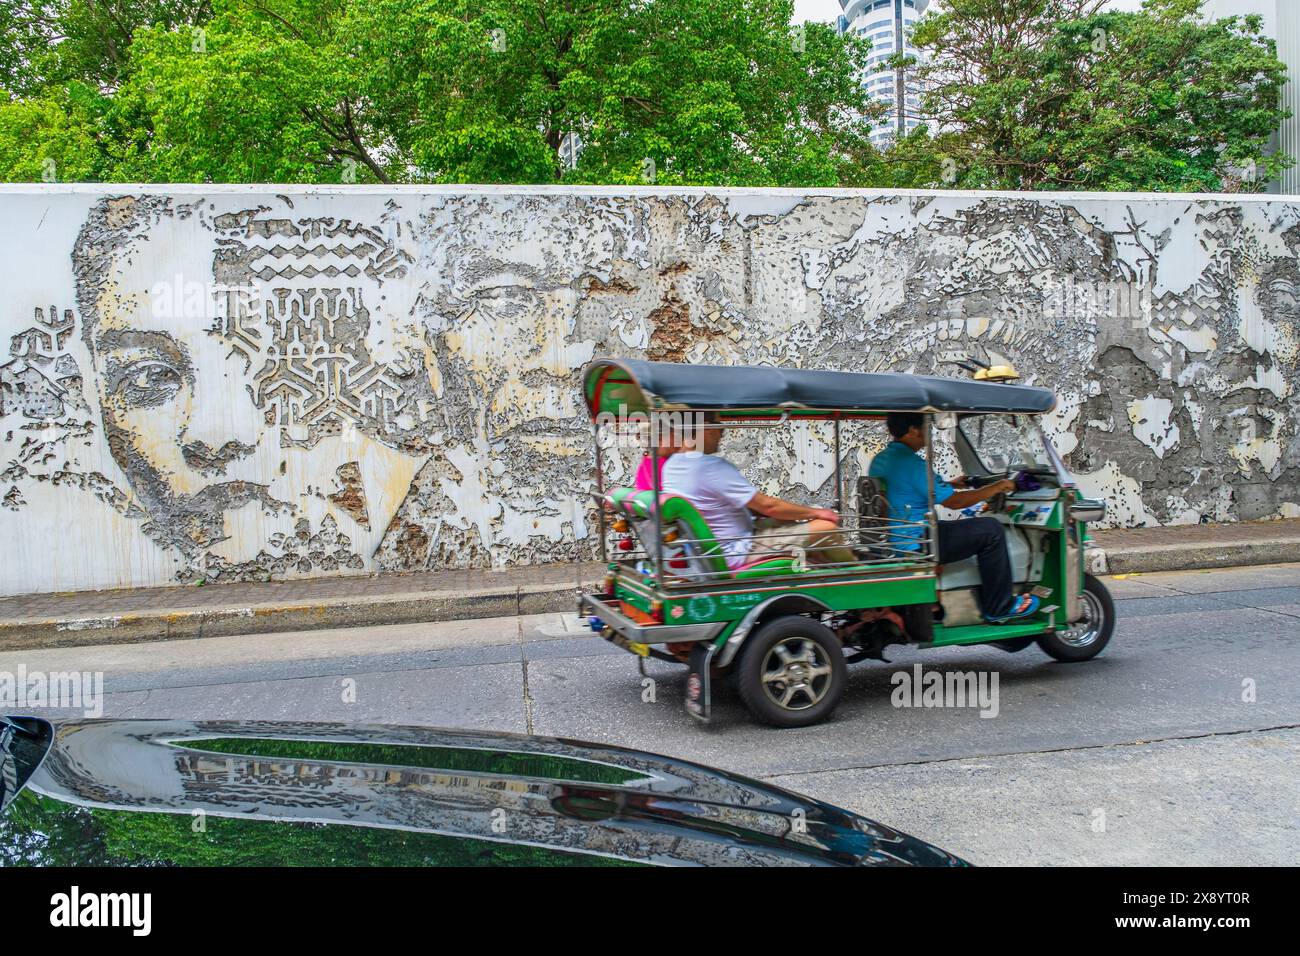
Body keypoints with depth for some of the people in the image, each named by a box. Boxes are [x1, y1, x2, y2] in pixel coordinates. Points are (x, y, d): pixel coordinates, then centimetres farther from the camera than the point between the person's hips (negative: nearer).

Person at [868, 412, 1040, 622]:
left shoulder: (879, 460, 10)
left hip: (890, 540, 11)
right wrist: (998, 487, -7)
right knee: (991, 530, -7)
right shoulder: (910, 462, -20)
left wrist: (950, 484, 26)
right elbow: (953, 502, -17)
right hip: (914, 545, -11)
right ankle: (999, 608, 2)